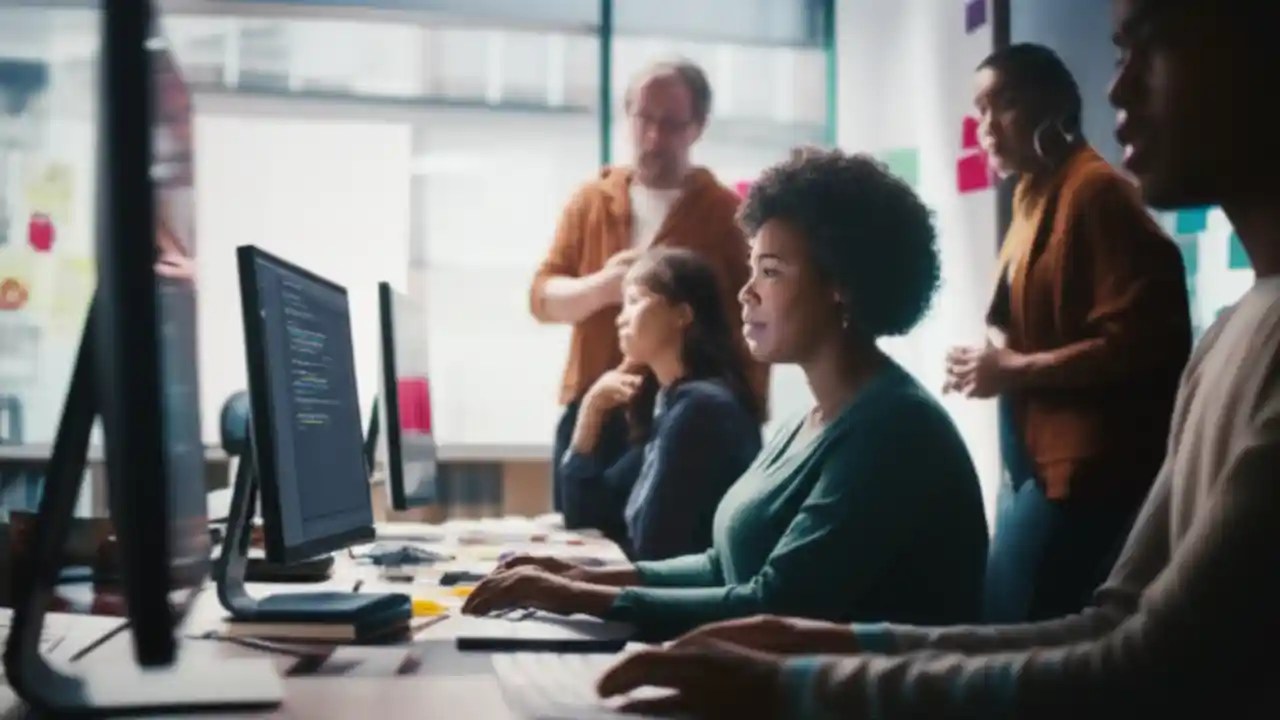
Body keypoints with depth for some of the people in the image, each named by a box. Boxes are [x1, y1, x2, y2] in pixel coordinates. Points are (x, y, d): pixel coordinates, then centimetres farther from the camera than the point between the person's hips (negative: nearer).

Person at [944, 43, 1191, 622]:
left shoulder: (1095, 191, -11)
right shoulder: (1035, 199, 16)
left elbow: (1136, 343, -18)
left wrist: (1012, 371, -14)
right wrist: (998, 361, 6)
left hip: (1084, 464, -9)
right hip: (1036, 458, 9)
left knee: (1012, 625, -8)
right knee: (1012, 622, 11)